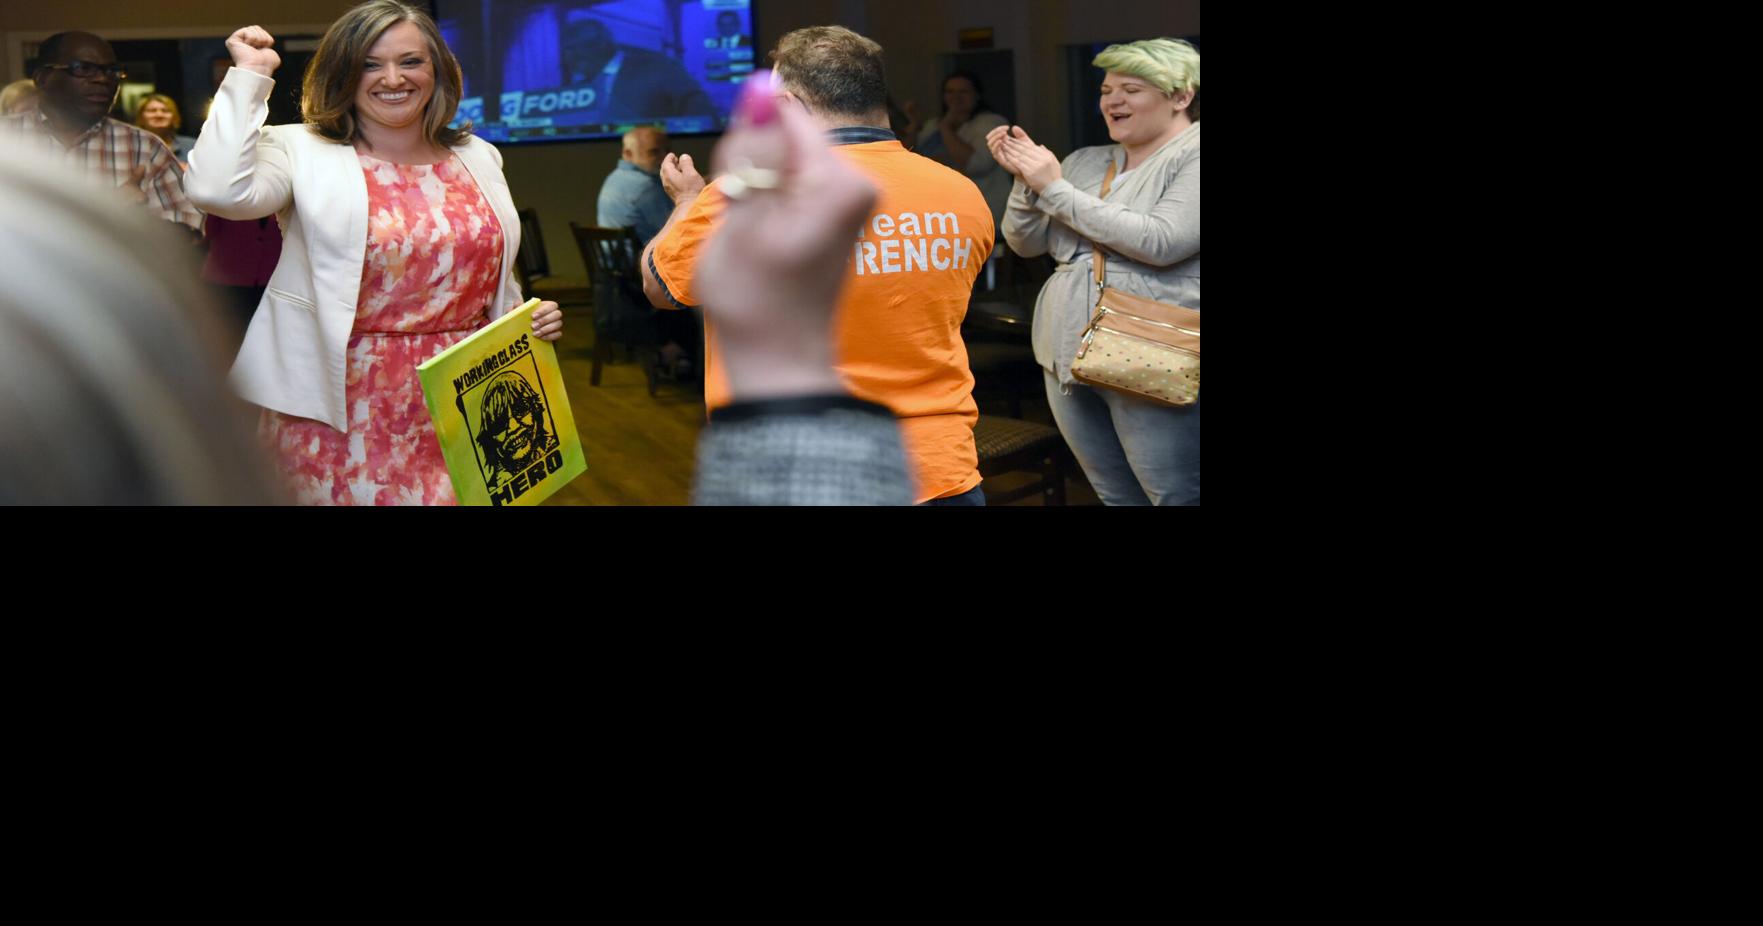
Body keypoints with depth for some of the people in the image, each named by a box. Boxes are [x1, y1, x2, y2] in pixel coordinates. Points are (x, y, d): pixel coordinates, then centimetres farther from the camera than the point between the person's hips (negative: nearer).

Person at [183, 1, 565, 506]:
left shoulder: (476, 158, 11)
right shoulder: (301, 152, -3)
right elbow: (218, 190, -24)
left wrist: (532, 318, 2)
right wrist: (249, 76, -15)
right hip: (344, 415, -4)